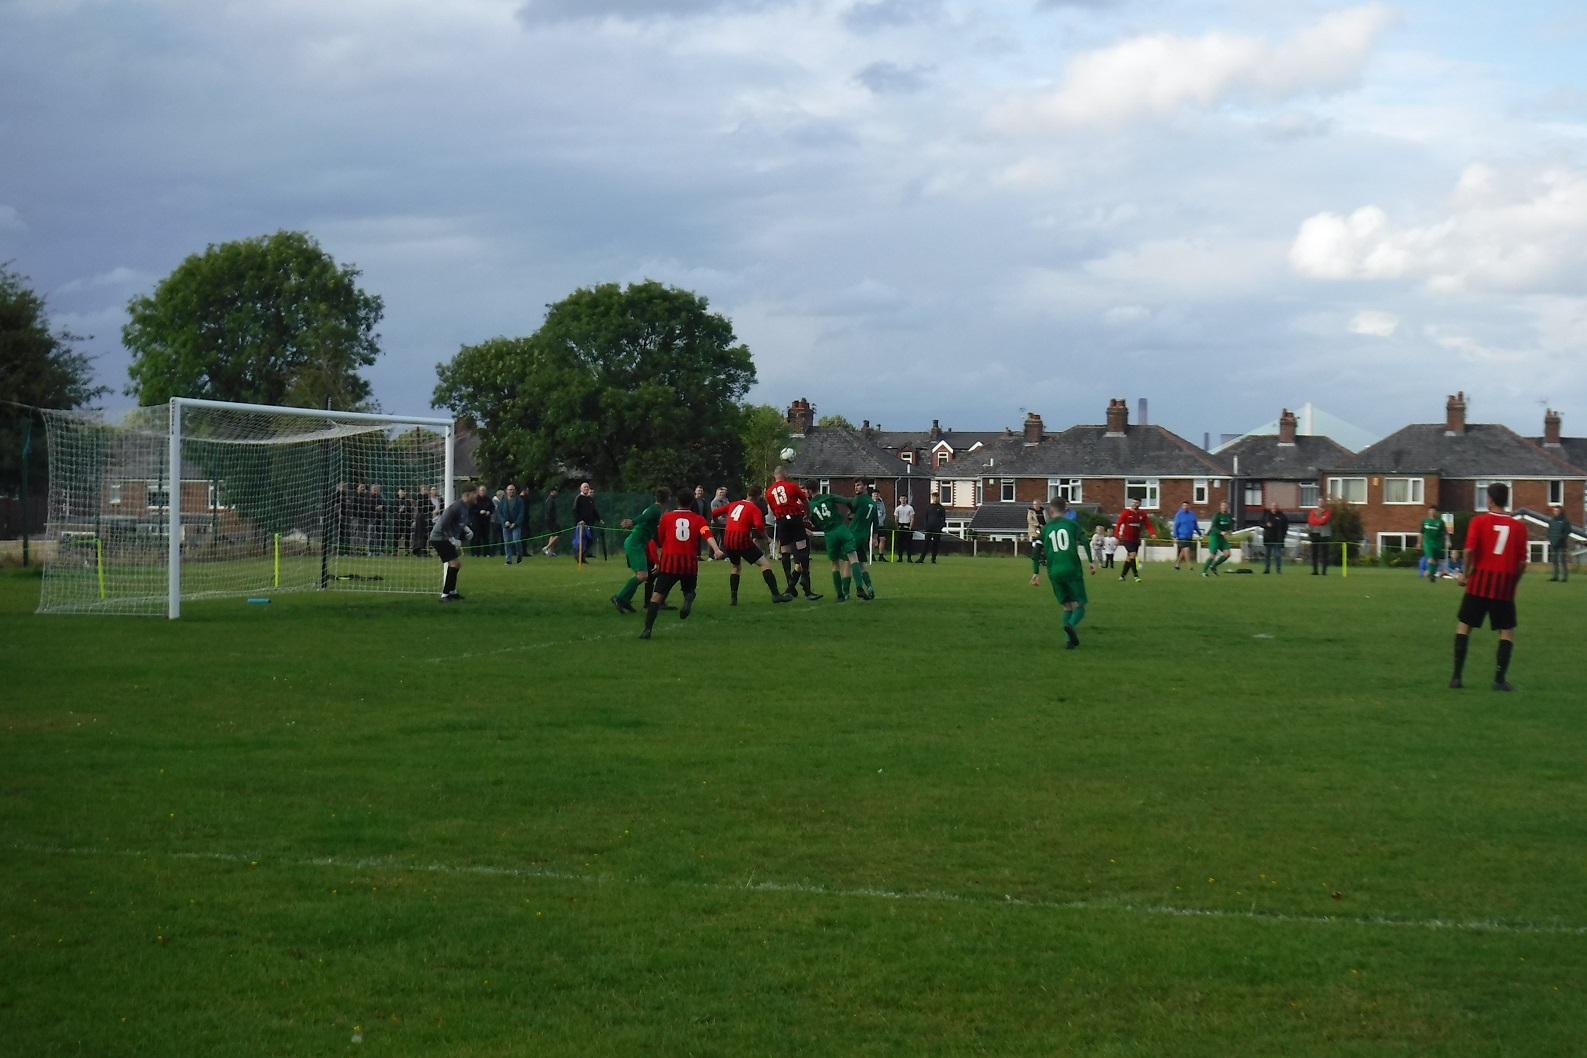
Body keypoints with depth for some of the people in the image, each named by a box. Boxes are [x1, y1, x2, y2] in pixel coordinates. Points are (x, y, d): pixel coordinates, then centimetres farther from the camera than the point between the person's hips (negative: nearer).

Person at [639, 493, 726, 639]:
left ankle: (647, 629, -17)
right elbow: (708, 535, -11)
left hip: (669, 562, -1)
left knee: (657, 596, -1)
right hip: (690, 564, 1)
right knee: (689, 591, 25)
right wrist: (716, 550, -26)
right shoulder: (698, 519, 7)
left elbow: (660, 539, 18)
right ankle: (688, 599, -12)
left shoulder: (666, 517, 9)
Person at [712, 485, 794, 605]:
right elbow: (759, 525, -16)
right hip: (742, 540, -6)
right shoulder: (755, 509, 1)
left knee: (736, 566, 28)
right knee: (765, 564, 2)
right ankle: (775, 594, -6)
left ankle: (733, 598, 21)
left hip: (727, 541, 6)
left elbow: (714, 512, 18)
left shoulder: (733, 504, 17)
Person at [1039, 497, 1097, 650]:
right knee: (1080, 605, 4)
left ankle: (1069, 639, -2)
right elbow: (1084, 541, -8)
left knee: (1067, 606, 13)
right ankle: (1070, 625, -28)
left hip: (1054, 573, 3)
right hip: (1072, 570, -2)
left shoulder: (1045, 529, 11)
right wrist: (1091, 561, -10)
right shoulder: (1071, 525, 6)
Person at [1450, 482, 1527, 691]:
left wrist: (1465, 574, 2)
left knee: (1464, 625, 10)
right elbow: (1522, 561, 1)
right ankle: (1500, 679, -1)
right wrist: (1513, 582, 14)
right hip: (1505, 586, 1)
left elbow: (1470, 550, -12)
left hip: (1480, 580, -1)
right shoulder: (1518, 526, 4)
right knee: (1507, 631, 9)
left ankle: (1457, 676, 5)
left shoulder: (1479, 521, -1)